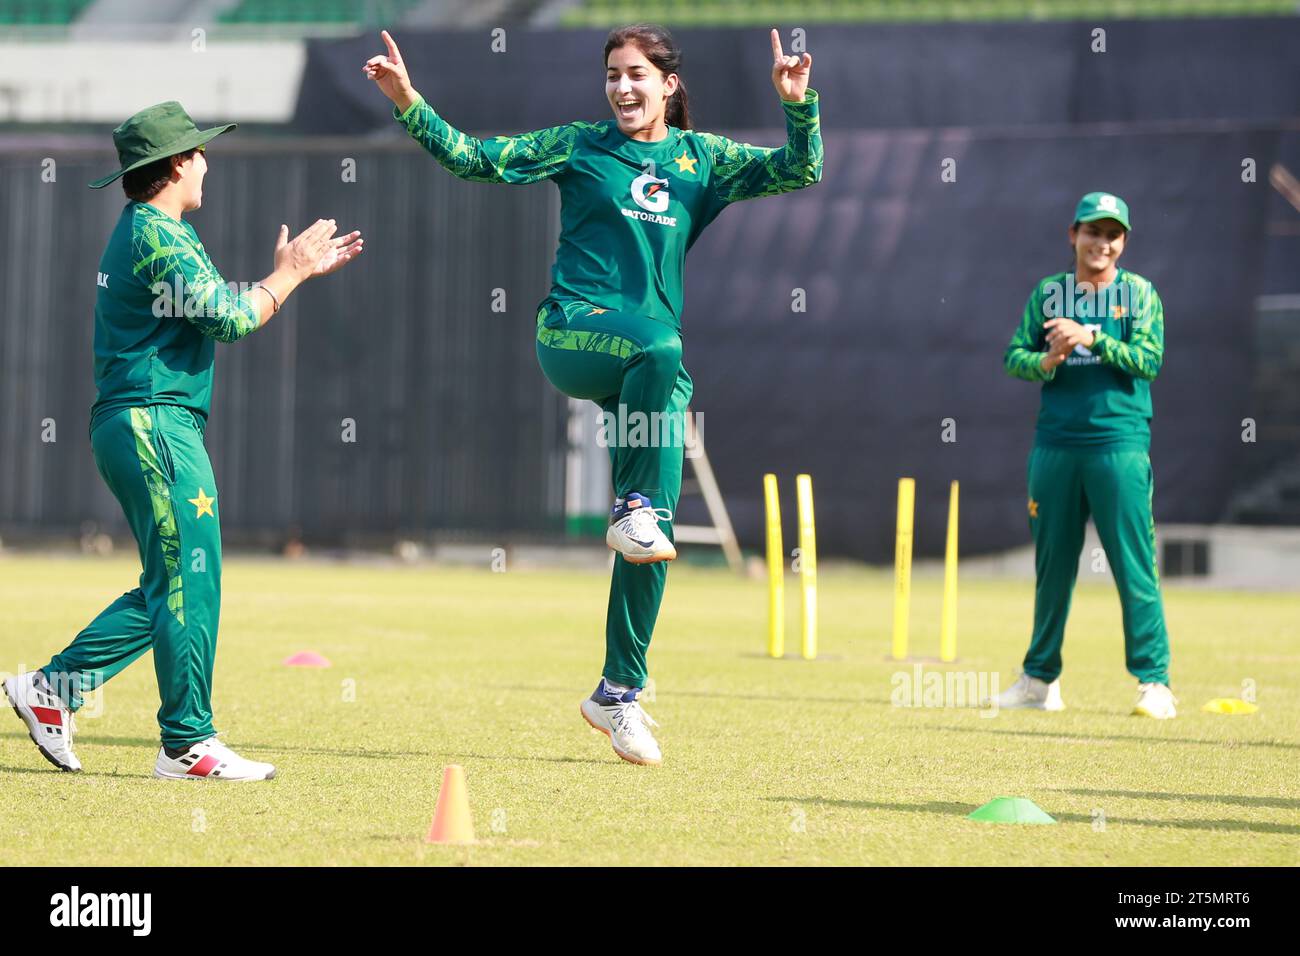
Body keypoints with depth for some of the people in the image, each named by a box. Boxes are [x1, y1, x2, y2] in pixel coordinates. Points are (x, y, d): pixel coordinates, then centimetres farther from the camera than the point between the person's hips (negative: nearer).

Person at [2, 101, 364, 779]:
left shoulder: (144, 232, 21)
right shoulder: (159, 234, -12)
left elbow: (220, 308, 24)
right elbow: (230, 318, -18)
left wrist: (302, 268, 21)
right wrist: (288, 273, -3)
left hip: (134, 430, 11)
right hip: (157, 425, -11)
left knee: (170, 589, 14)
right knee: (190, 586, -9)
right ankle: (187, 743, -8)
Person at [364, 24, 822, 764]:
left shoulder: (701, 158, 14)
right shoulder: (579, 147, 10)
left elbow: (801, 171, 7)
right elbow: (473, 158, 7)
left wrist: (799, 103, -10)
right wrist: (409, 104, -4)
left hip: (653, 360, 3)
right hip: (571, 336, -3)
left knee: (655, 526, -4)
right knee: (662, 349, -39)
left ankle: (620, 692, 5)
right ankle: (633, 507, -25)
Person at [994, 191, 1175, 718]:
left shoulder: (1140, 293, 4)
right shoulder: (1048, 293, 11)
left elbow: (1149, 359, -7)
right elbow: (1014, 356, 8)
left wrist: (1090, 338, -16)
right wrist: (1046, 361, -13)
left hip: (1120, 442, -3)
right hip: (1055, 444, 3)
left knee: (1135, 566, -8)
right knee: (1051, 564, 9)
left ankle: (1154, 681, -5)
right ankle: (1041, 678, 19)